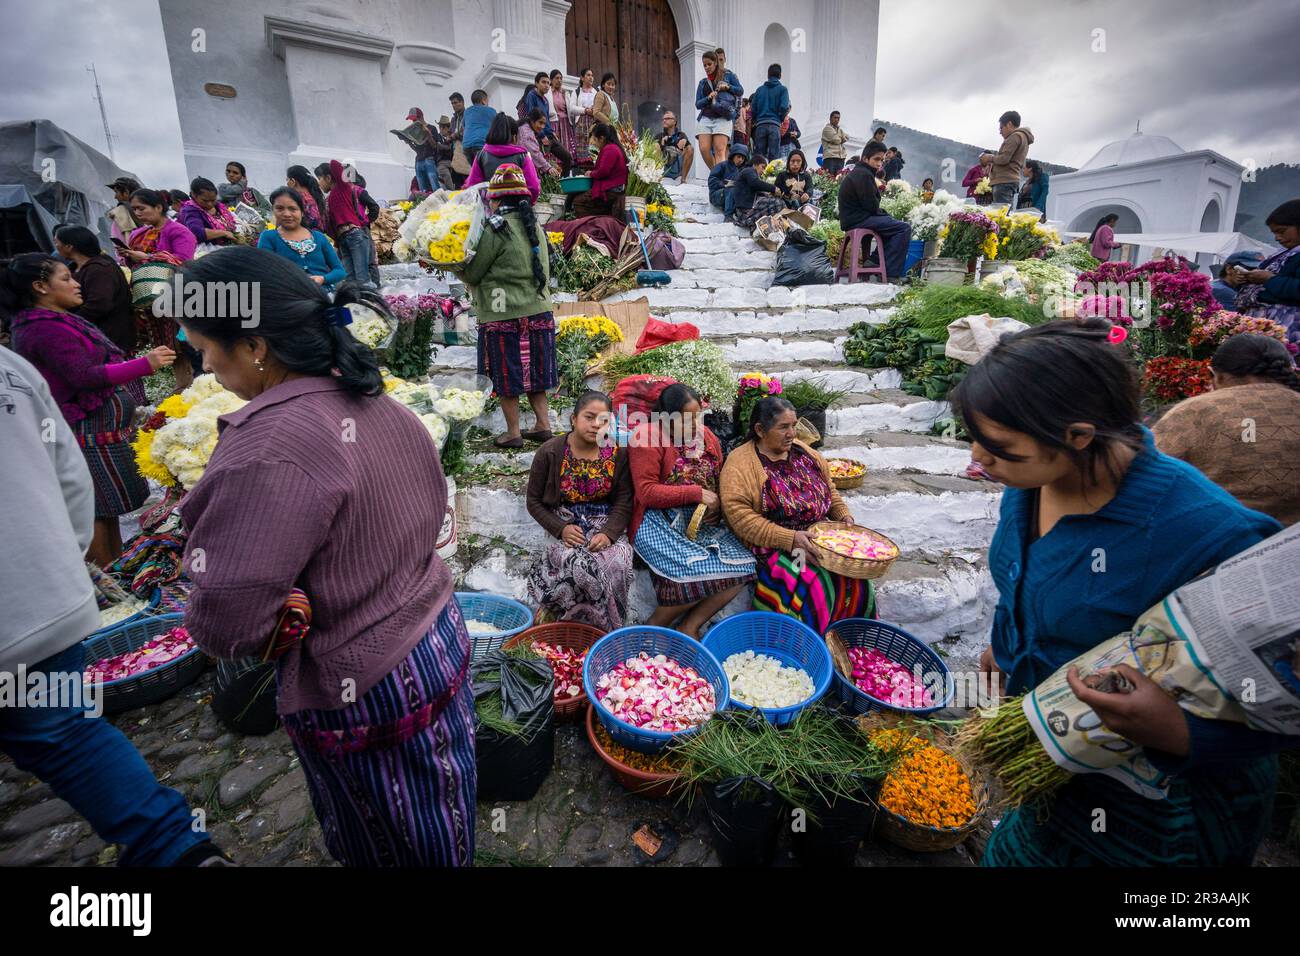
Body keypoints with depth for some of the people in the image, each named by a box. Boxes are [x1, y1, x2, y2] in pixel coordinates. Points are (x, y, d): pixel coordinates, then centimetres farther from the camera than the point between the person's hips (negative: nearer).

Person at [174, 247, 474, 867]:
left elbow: (225, 627, -25)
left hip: (363, 693, -7)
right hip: (439, 636, 7)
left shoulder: (268, 449, -28)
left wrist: (199, 617, -3)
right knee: (440, 826, 30)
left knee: (392, 844, 22)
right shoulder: (381, 405, -3)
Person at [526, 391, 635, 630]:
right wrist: (561, 529, -13)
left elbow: (624, 501, -1)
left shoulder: (618, 452, -2)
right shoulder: (550, 452, -5)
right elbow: (534, 502, 1)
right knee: (578, 564, -33)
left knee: (617, 565, -30)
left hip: (607, 526, 2)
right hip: (566, 525, -1)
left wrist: (608, 533, -18)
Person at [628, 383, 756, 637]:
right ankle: (657, 626, -2)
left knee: (743, 563, -14)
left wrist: (716, 506, -1)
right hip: (660, 521, -7)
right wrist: (696, 493, -16)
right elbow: (646, 492, -14)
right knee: (696, 570, -29)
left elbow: (719, 482, 22)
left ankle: (690, 627, -3)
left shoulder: (705, 435, 13)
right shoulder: (647, 438, -7)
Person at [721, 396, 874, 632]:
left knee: (855, 577, -15)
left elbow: (829, 488, 25)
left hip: (820, 537, 6)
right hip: (775, 546, -6)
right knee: (814, 585, -27)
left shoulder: (803, 452, 12)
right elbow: (739, 515, -19)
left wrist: (844, 515, 5)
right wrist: (790, 538, -24)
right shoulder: (739, 464, -10)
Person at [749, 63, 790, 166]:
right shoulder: (782, 89, 4)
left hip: (760, 125, 3)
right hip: (774, 125, -3)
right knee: (774, 156, -4)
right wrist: (781, 119, 10)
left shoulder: (759, 89, 14)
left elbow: (753, 109, 9)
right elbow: (784, 107, -7)